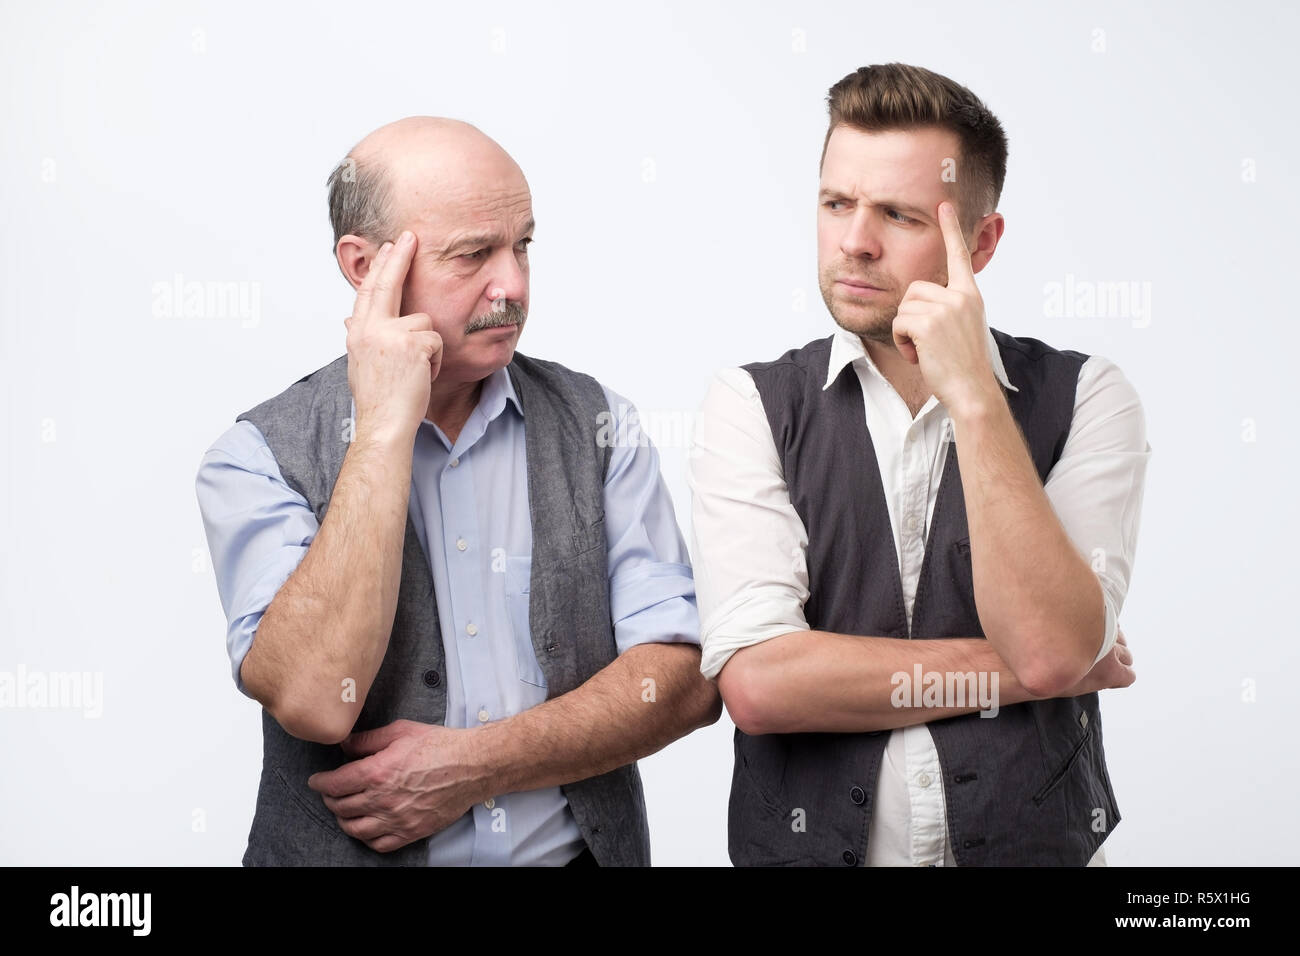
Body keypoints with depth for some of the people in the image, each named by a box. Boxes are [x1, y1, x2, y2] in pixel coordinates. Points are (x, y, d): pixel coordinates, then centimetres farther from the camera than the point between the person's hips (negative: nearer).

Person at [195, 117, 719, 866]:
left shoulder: (597, 424, 4)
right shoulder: (258, 459, -3)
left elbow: (685, 678, -1)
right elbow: (315, 700, -17)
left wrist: (474, 765, -11)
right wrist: (384, 426, -15)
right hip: (353, 849, -1)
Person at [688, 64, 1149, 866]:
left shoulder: (1085, 399, -5)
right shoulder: (751, 405, -6)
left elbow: (1050, 647, -20)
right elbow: (758, 682, -18)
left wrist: (972, 394, -21)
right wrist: (1021, 673, -14)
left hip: (1034, 840, 0)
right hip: (805, 842, 0)